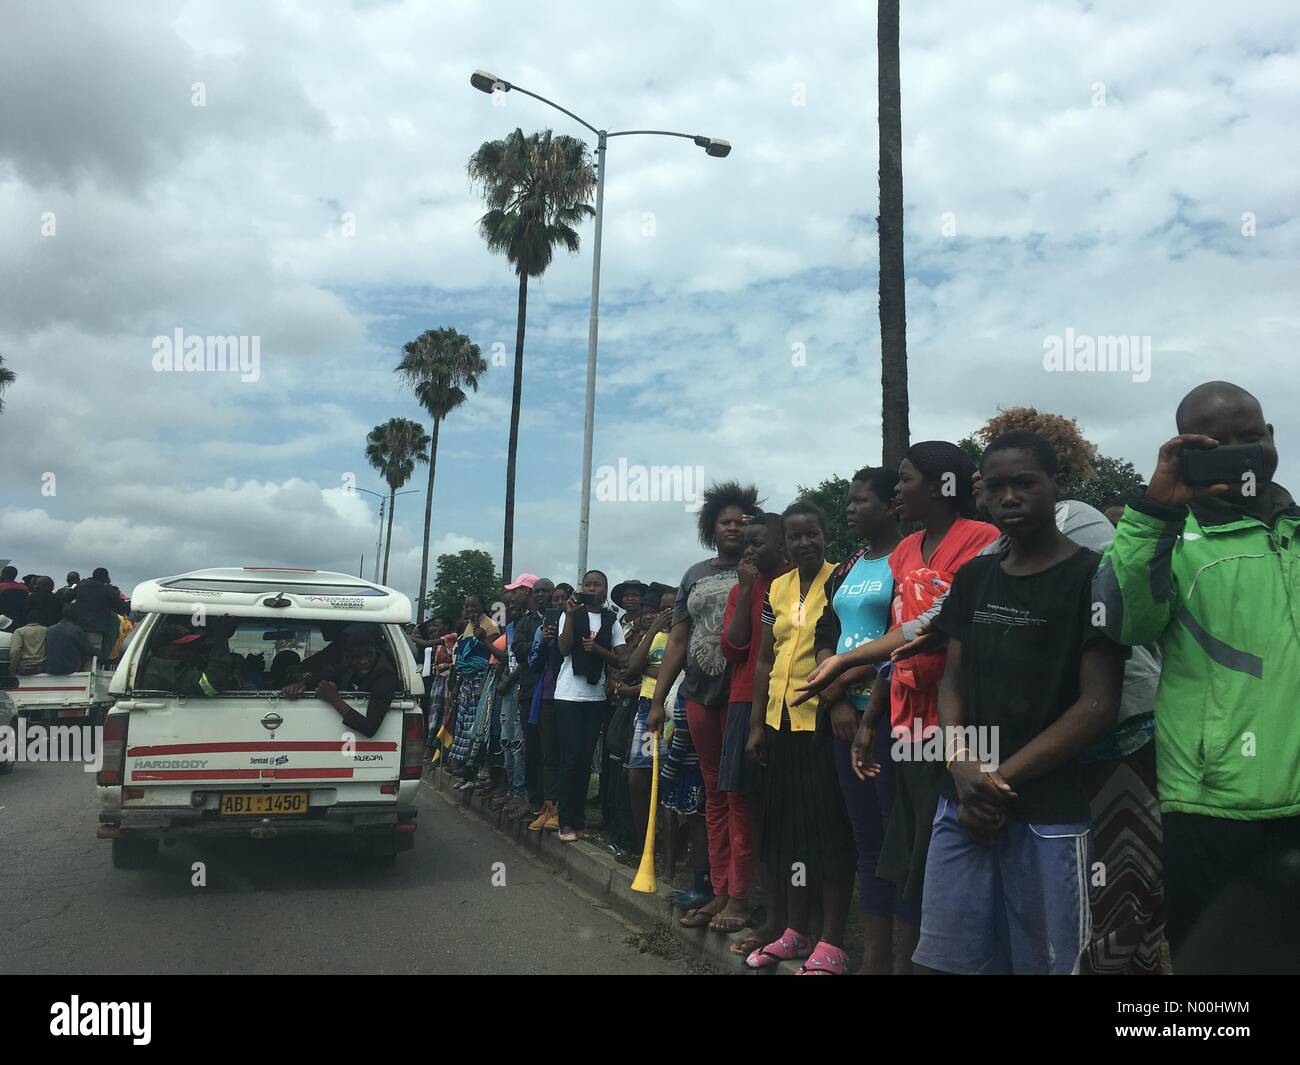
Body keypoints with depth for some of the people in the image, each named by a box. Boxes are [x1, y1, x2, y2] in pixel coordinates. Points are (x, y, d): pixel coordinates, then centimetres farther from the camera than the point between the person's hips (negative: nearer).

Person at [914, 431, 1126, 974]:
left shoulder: (1093, 576, -5)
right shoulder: (972, 577, 11)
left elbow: (1098, 704, -10)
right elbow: (952, 681, 11)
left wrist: (1001, 779, -10)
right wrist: (962, 767, -7)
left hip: (1049, 815, -4)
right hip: (963, 806, 5)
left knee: (1043, 962, 6)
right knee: (946, 959, 9)